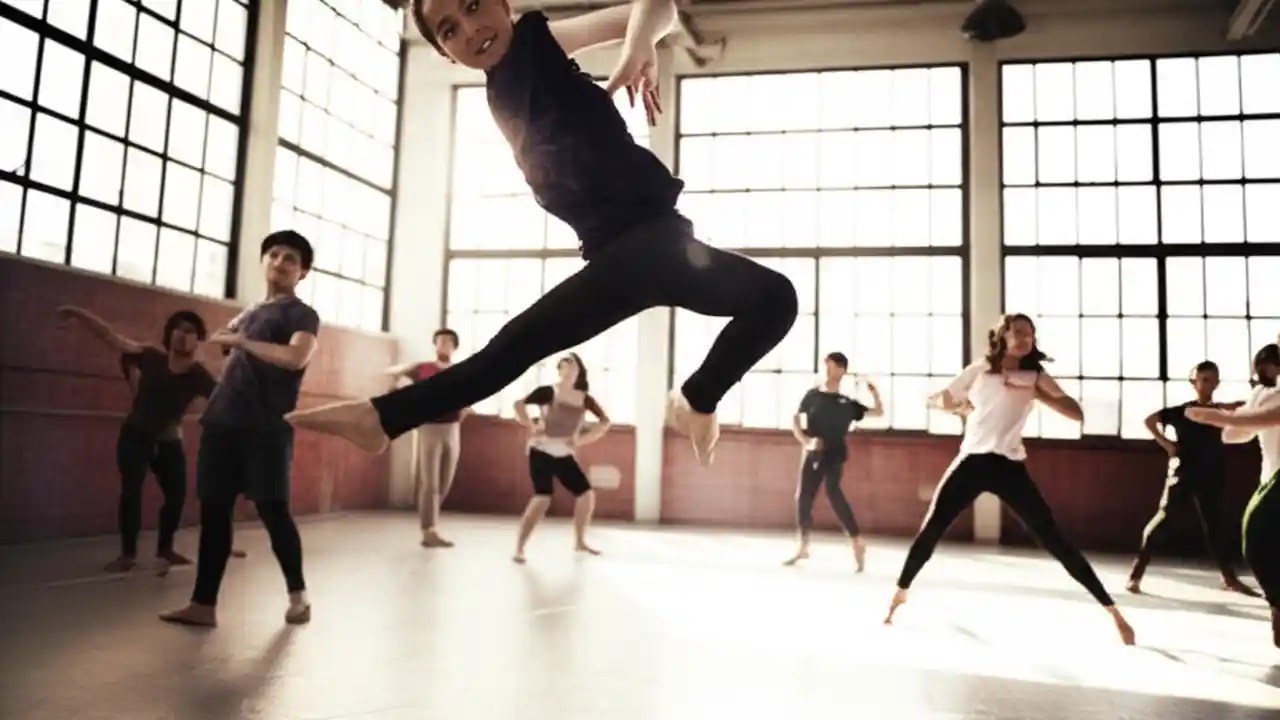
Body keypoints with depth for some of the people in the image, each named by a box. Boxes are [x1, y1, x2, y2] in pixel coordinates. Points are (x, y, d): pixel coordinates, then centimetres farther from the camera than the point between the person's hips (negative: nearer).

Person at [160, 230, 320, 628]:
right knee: (214, 511, 6)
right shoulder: (249, 312, 23)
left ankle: (298, 594, 10)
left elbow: (296, 357, -20)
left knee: (272, 509, -6)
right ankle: (204, 604, 12)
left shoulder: (302, 314, -1)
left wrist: (241, 340, -16)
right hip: (223, 422, 7)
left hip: (267, 428, -7)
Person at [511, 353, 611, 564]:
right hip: (542, 453, -5)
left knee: (587, 494, 4)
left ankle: (580, 542, 25)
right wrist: (532, 429, -20)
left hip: (565, 456, 6)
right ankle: (519, 548, -11)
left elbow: (605, 422, 8)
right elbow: (519, 404, -17)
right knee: (542, 498, -20)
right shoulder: (548, 392, -8)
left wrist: (582, 439, -1)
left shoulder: (584, 398, 4)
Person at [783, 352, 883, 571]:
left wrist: (875, 392, -1)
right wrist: (805, 441, -10)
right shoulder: (813, 395, 6)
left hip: (834, 454, -2)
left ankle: (857, 541, -17)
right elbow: (795, 422, 6)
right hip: (812, 454, 2)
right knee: (803, 497, 3)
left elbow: (878, 412, 14)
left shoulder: (847, 403, 7)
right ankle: (803, 547, 21)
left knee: (832, 491, -23)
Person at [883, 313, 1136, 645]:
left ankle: (1111, 610, 3)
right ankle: (901, 593, 18)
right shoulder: (979, 370, 9)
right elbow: (937, 400, 17)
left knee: (1052, 538, -5)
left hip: (1009, 466, -1)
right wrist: (963, 406, 0)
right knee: (930, 529, 0)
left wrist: (1036, 393, -15)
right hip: (971, 461, 1)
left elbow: (1077, 413, -6)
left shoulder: (1036, 377, 6)